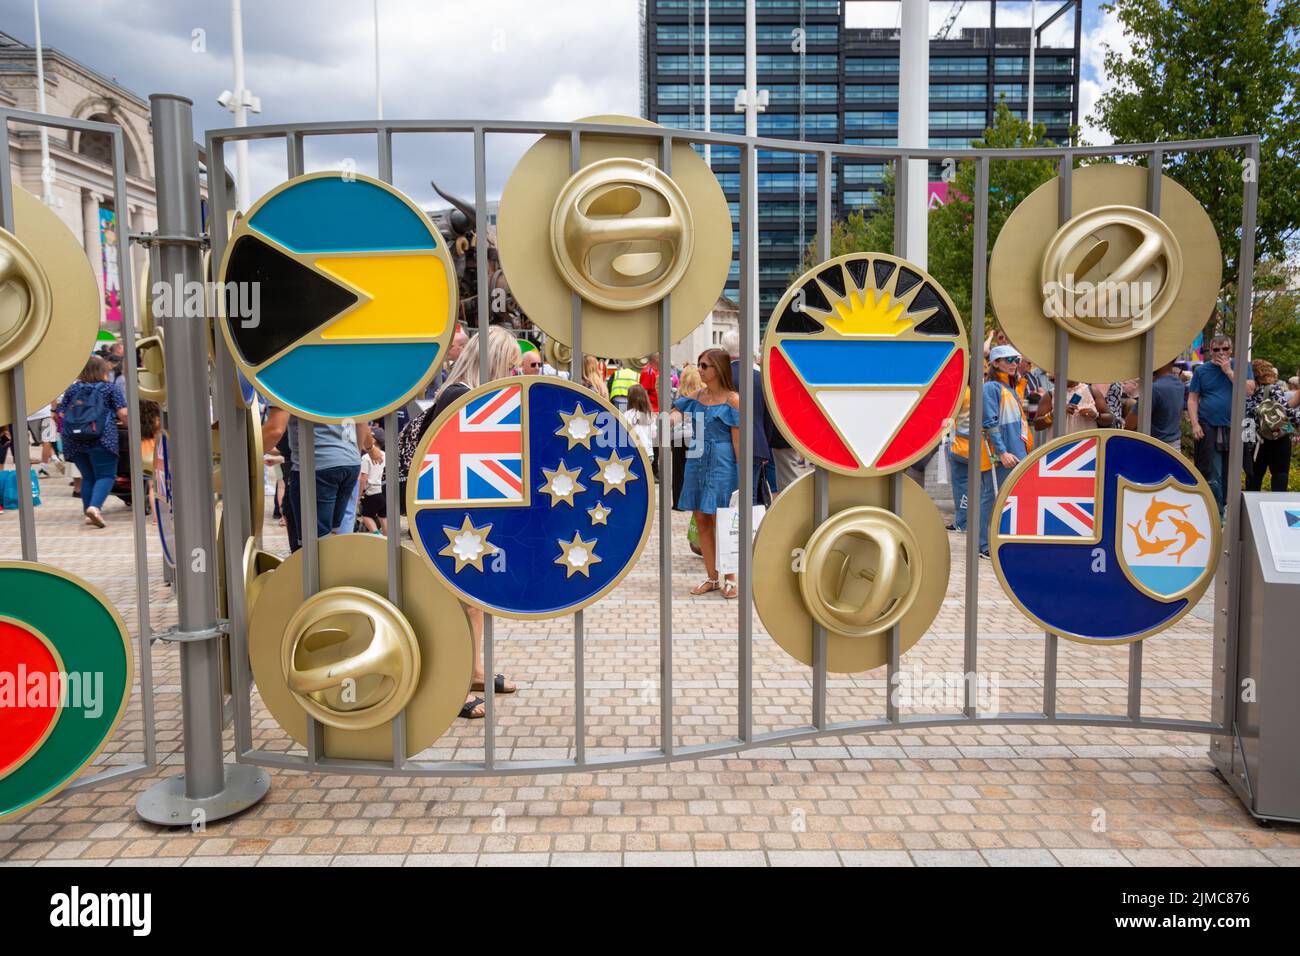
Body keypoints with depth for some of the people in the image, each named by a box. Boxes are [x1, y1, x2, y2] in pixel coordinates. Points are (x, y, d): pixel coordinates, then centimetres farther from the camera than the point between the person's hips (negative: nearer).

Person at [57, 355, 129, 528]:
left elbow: (62, 413, 15)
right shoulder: (111, 388, 6)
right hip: (101, 438, -4)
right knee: (106, 475, -2)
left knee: (88, 476, 15)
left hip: (73, 441, 4)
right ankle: (95, 506, -23)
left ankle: (88, 513, 13)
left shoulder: (72, 389, 15)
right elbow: (123, 413, -4)